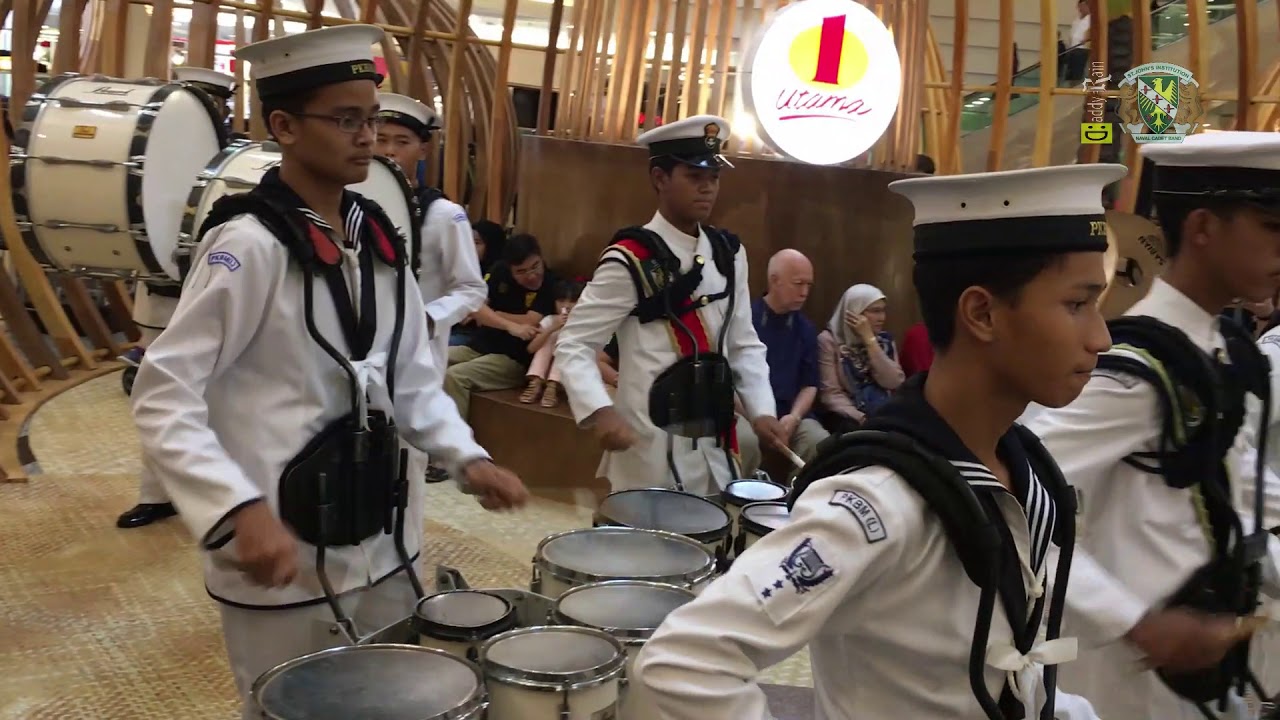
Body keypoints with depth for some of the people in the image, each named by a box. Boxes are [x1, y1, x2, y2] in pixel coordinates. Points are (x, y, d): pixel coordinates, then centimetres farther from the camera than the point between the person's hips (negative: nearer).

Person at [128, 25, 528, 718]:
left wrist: (465, 457, -2)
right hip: (283, 560, -6)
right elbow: (163, 399, -19)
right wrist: (242, 512, -29)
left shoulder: (378, 237, 5)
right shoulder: (248, 243, -17)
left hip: (384, 548, 7)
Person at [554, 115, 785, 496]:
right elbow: (574, 345, -13)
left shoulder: (729, 254, 7)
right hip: (650, 454, -6)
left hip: (716, 452, 7)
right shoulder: (630, 261, -13)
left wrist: (761, 411, -2)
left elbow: (743, 345, 11)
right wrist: (600, 412, -28)